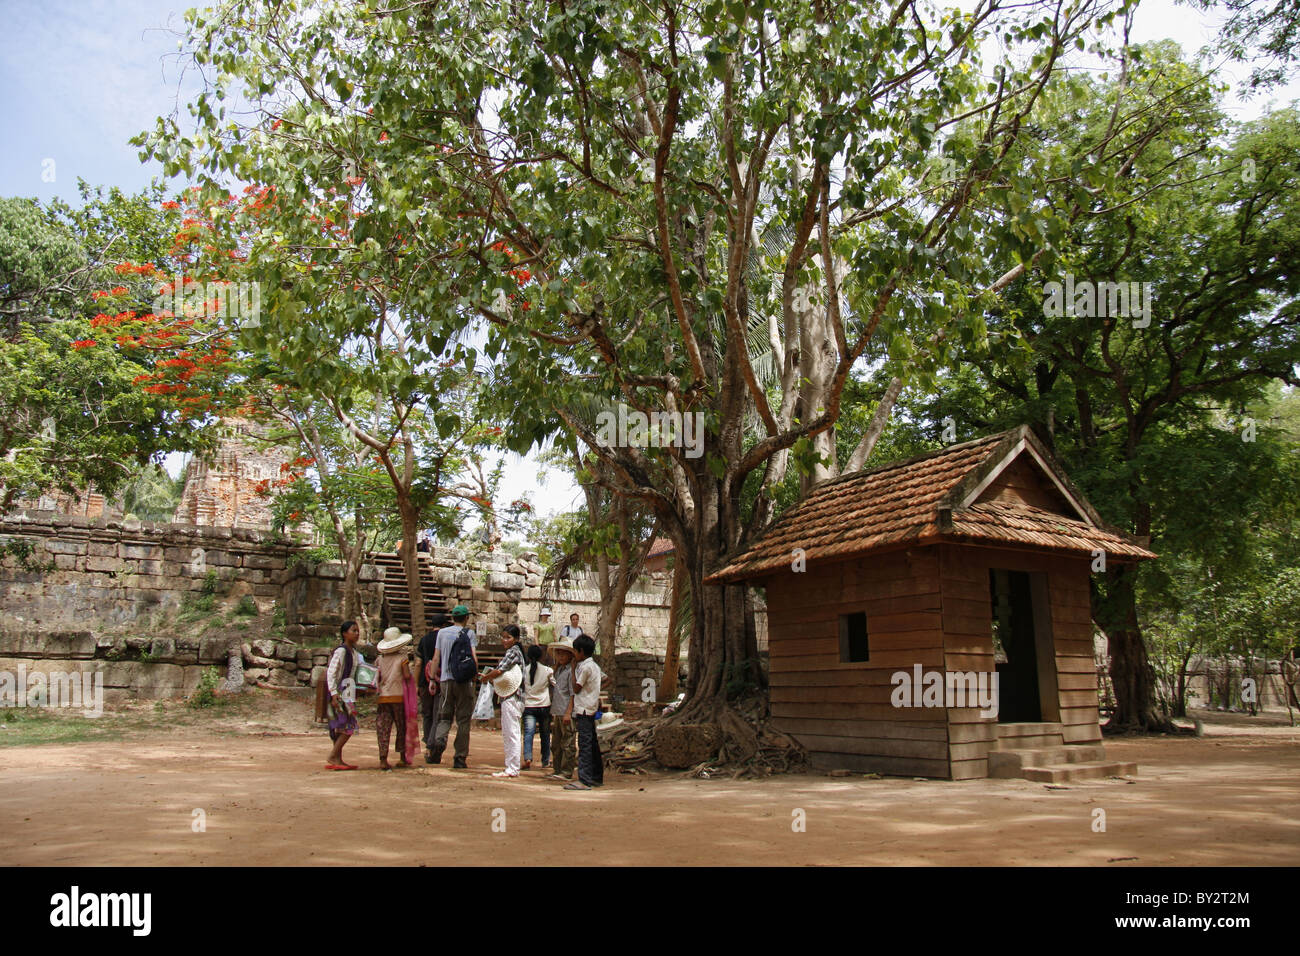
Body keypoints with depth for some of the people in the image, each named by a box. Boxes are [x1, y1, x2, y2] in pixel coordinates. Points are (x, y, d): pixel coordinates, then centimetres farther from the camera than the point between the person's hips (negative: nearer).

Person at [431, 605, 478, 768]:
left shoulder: (442, 632, 7)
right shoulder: (469, 633, -2)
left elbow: (437, 657, 8)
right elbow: (474, 657, -11)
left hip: (446, 680, 2)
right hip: (464, 681, -2)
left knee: (444, 717, 13)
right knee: (463, 720, 4)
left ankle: (440, 739, -17)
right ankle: (460, 758, 3)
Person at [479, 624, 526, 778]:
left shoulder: (513, 652, -12)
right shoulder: (511, 652, 19)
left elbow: (500, 671, -20)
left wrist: (485, 677, -3)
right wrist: (490, 676, 0)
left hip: (511, 697, -10)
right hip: (507, 696, 10)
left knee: (511, 733, -7)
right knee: (507, 734, 13)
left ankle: (512, 769, -4)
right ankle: (511, 768, 18)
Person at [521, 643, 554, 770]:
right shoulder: (548, 671, -3)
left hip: (529, 706, 0)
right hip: (544, 706, 0)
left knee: (528, 733, -6)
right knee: (545, 734, 12)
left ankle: (527, 758, -24)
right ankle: (546, 761, 21)